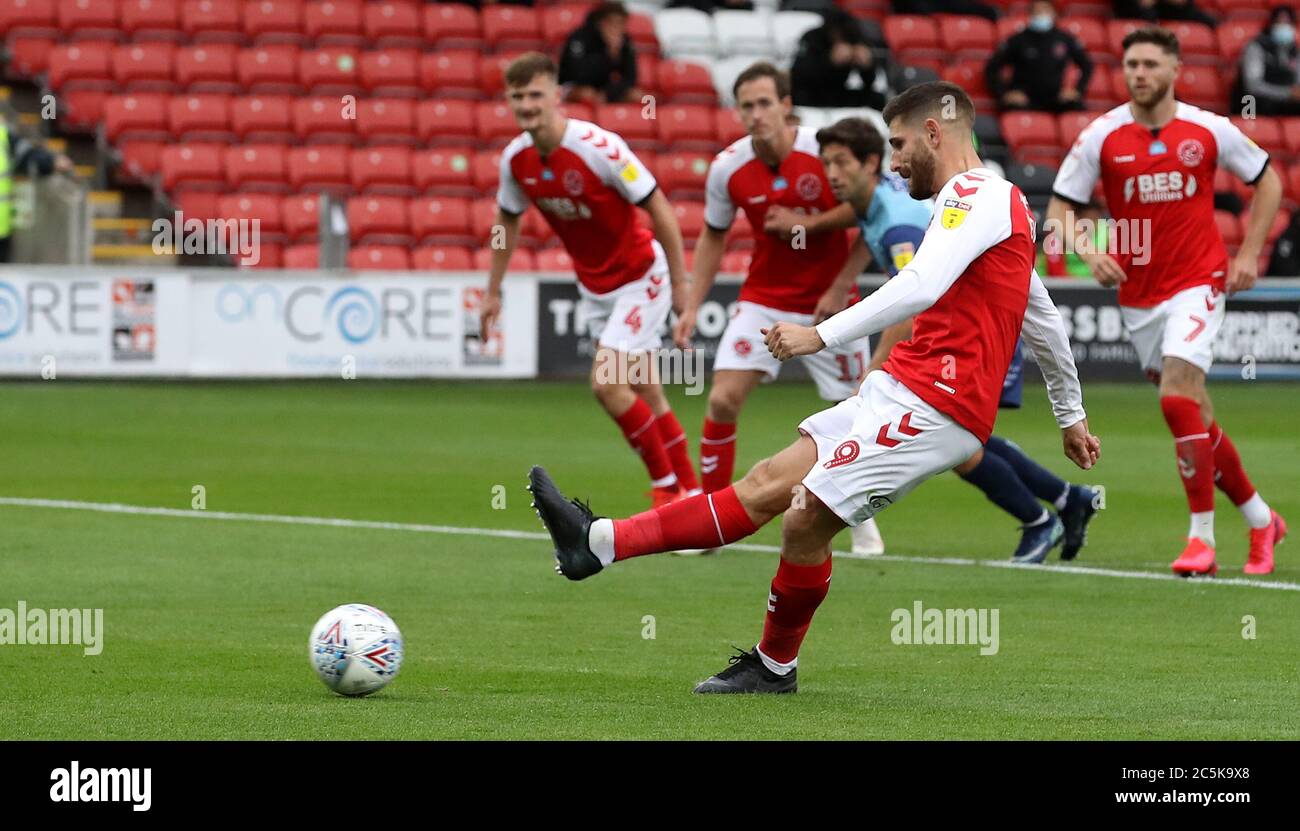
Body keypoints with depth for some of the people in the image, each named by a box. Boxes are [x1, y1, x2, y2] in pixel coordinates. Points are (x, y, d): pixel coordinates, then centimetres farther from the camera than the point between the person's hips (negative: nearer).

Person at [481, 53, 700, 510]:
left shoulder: (600, 147, -26)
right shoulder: (516, 159, -7)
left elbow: (660, 210, -19)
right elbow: (507, 220, 12)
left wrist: (680, 284, -16)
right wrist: (493, 291, 14)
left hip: (641, 277, -6)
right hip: (593, 286, 6)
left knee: (607, 382, -16)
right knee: (645, 394, 10)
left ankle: (667, 485, -1)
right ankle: (687, 486, 23)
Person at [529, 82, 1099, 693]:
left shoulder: (974, 194, -9)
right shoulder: (991, 201, 23)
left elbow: (921, 285, -26)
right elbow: (1045, 320, 31)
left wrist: (822, 335, -28)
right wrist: (1070, 415, 39)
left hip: (932, 404, -10)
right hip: (899, 391, 10)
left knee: (805, 517, -12)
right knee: (768, 484, 3)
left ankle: (776, 665, 6)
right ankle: (600, 542, -1)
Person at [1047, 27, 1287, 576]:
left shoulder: (1208, 130, -4)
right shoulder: (1101, 137, -3)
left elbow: (1267, 182, 10)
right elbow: (1059, 210, 1)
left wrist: (1249, 254, 2)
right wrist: (1089, 252, -18)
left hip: (1196, 283, -3)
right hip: (1137, 295, 3)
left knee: (1177, 398, -21)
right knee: (1194, 417, 8)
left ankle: (1202, 538, -14)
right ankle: (1261, 520, 26)